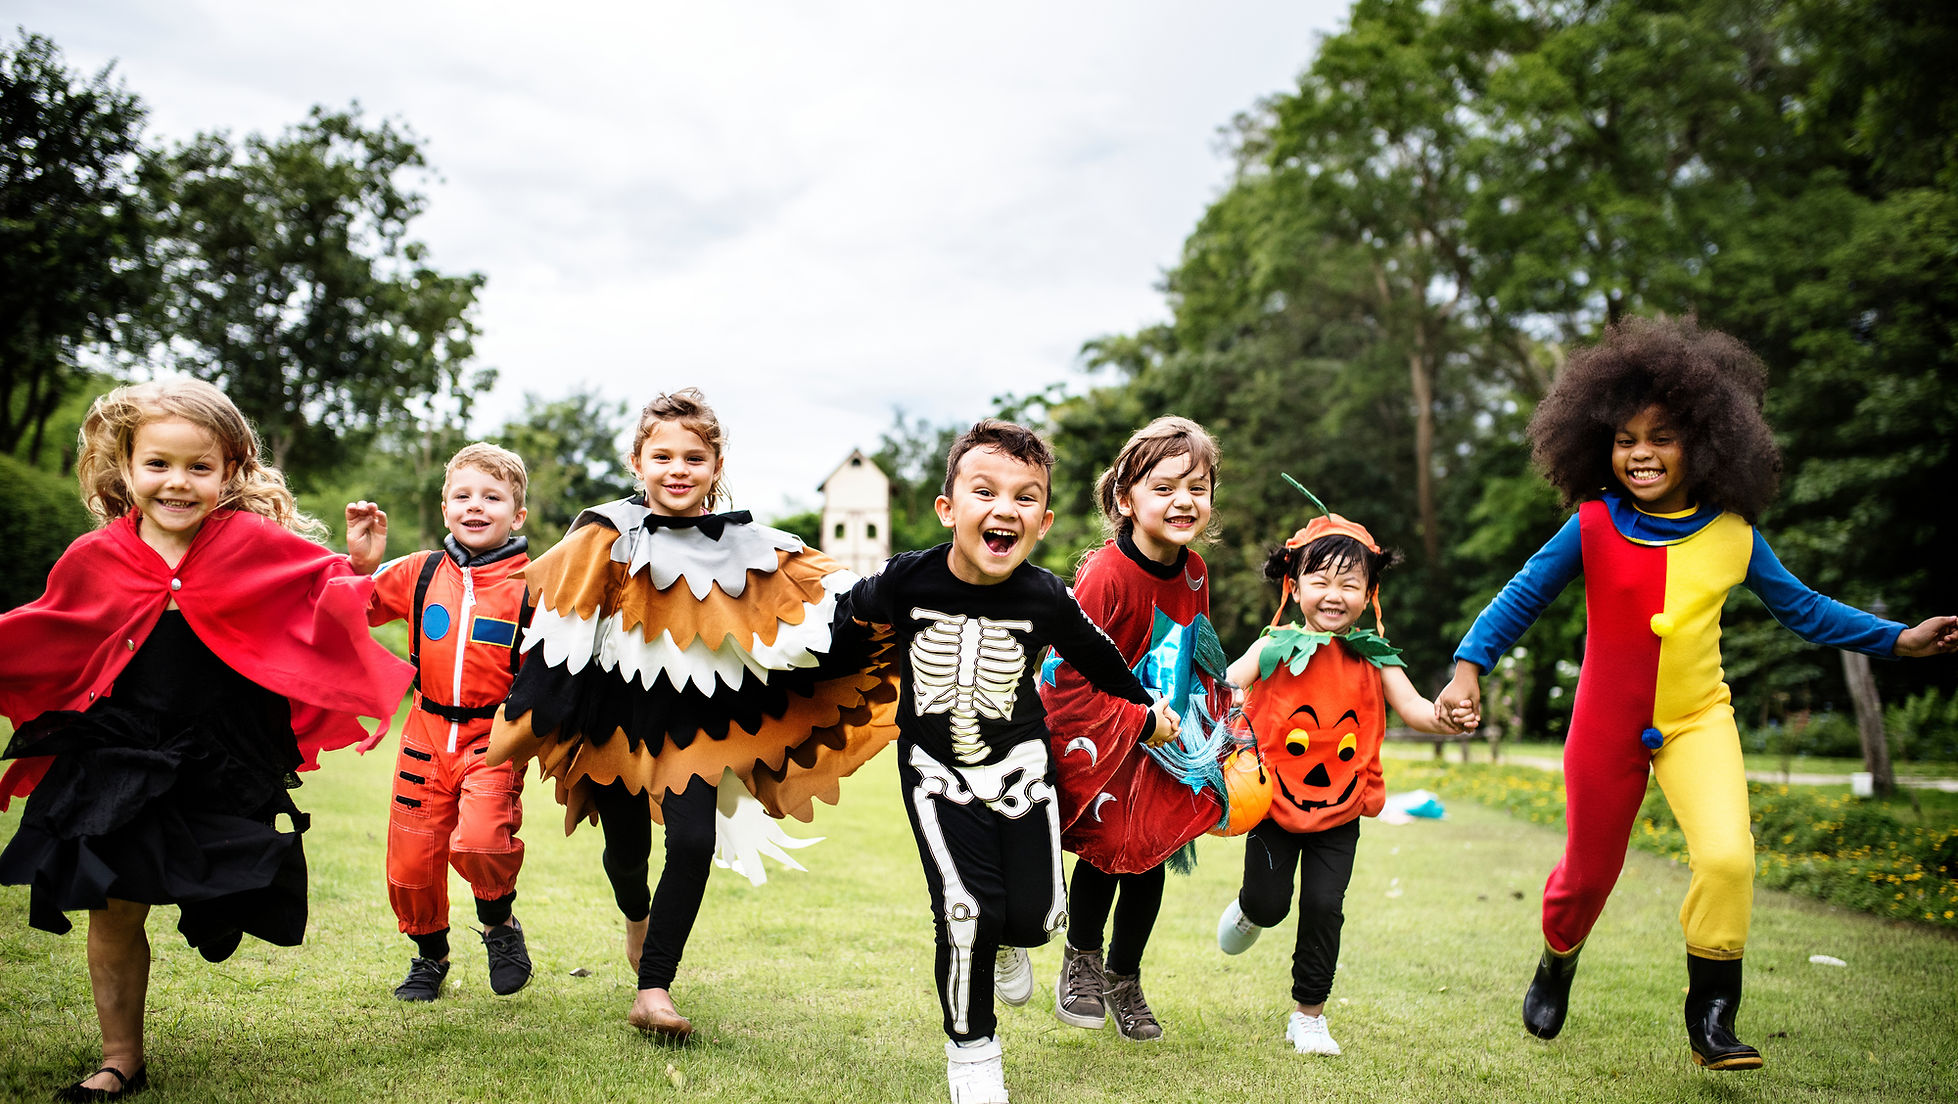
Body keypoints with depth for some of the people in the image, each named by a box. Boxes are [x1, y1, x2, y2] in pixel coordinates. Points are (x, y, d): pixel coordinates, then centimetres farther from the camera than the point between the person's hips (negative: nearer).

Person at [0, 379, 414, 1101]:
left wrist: (361, 565, -18)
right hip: (119, 759, 2)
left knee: (222, 905, 5)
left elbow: (334, 595, 0)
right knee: (112, 909, 5)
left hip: (225, 763, -1)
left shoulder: (257, 543, -7)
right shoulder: (94, 560, 1)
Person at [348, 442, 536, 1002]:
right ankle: (429, 955, 36)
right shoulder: (421, 572, 5)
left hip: (494, 737, -4)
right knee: (411, 858, 8)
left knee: (478, 841, -25)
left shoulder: (530, 586, -4)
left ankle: (500, 922, 8)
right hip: (427, 732, 4)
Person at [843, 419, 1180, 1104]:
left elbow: (1098, 660, 3)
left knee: (1034, 915, -3)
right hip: (936, 766, -1)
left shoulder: (1046, 598, -16)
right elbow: (854, 612, 5)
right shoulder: (908, 581, -19)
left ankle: (1005, 941, 37)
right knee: (967, 909, -15)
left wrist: (1147, 710, 17)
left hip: (1018, 764, 2)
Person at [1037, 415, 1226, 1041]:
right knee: (1106, 849, -4)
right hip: (1098, 737, -6)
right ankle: (1081, 964, 23)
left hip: (1163, 742, 6)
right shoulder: (1107, 575, -25)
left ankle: (1124, 982, 30)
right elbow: (1072, 675, -23)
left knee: (1150, 859, 9)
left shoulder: (1193, 573, -2)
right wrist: (1139, 721, -24)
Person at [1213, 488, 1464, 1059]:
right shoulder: (1277, 648, -9)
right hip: (1274, 801, -1)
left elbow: (1411, 706, -10)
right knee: (1270, 903, 2)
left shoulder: (1374, 657, -2)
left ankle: (1309, 1015, 16)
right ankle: (1247, 910, 42)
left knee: (1324, 905, -1)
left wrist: (1443, 716, -32)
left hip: (1340, 810, 2)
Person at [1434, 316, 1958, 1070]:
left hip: (1697, 721, 1)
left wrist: (1897, 639, 5)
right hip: (1607, 725, -1)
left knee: (1728, 856, -21)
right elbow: (1523, 596, -7)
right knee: (1588, 873, 12)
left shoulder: (1732, 534, -5)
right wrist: (1469, 666, -19)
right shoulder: (1593, 526, -11)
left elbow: (1800, 607, 8)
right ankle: (1557, 964, 46)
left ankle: (1711, 1020, -2)